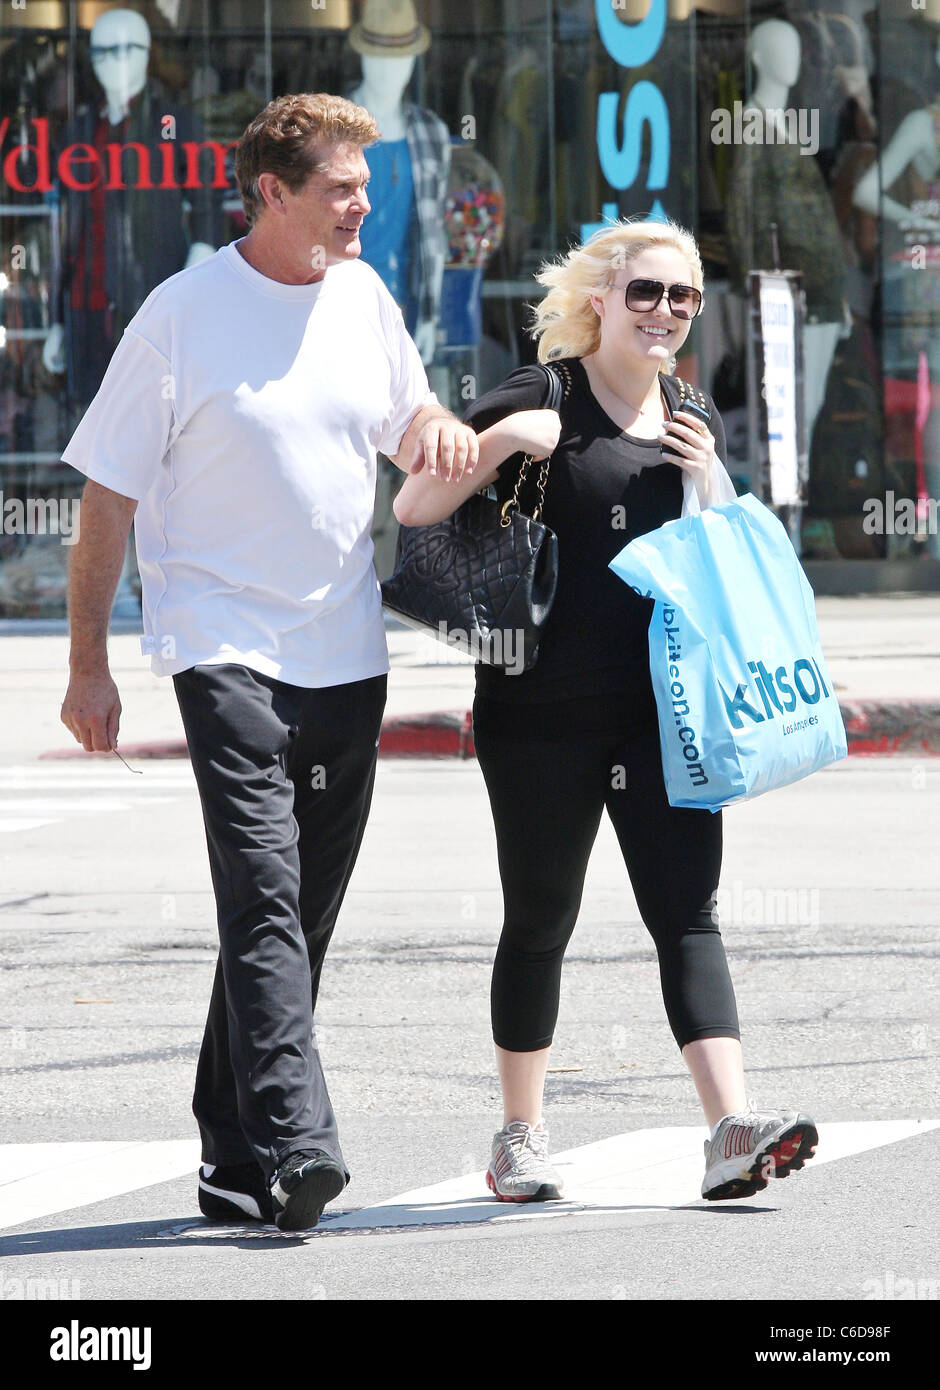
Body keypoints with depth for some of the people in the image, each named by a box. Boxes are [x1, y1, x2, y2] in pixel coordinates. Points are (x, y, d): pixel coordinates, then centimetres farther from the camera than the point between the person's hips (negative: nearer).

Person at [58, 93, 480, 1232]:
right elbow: (109, 496, -3)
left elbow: (408, 428, 24)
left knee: (300, 915, 9)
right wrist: (89, 662, -4)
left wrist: (438, 429, -1)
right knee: (264, 895, -19)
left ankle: (233, 1159, 19)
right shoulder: (183, 314, -7)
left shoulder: (361, 299, 9)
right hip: (226, 643, -6)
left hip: (345, 655, 6)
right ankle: (292, 1144, -30)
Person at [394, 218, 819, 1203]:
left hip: (662, 713, 3)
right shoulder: (537, 403, -2)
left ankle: (732, 1131, -18)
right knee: (539, 922, 7)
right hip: (544, 713, -3)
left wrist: (712, 484, 0)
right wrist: (498, 443, -18)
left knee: (686, 915, -7)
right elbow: (413, 508, -5)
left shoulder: (693, 425, 14)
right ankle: (520, 1138, 19)